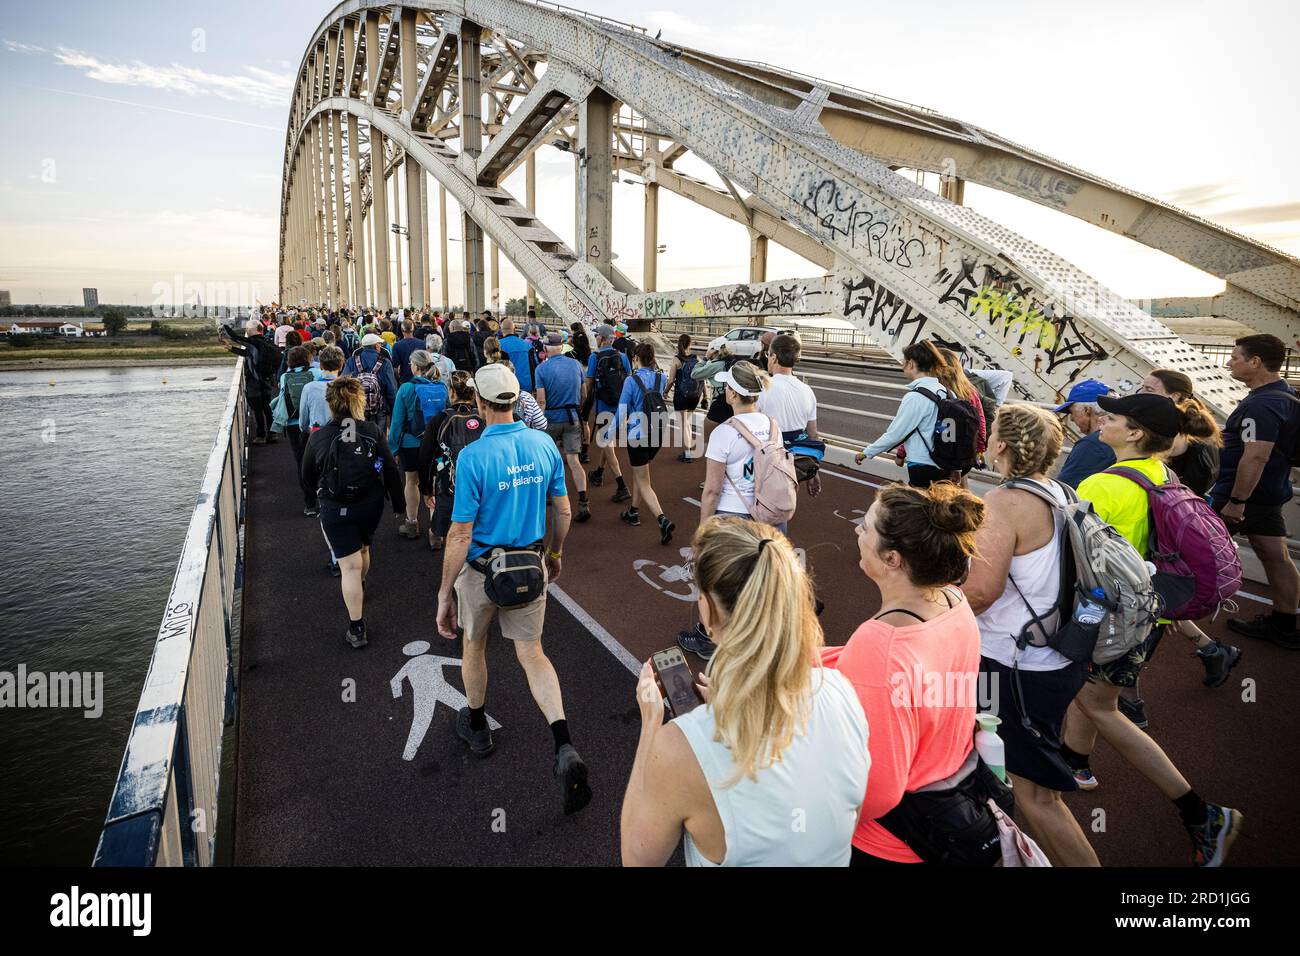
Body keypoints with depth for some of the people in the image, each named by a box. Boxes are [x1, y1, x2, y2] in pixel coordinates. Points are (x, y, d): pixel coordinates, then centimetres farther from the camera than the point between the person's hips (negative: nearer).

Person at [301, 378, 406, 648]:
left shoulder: (318, 438, -9)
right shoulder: (373, 431, -9)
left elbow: (308, 479, 3)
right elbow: (391, 471, -9)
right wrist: (398, 504, 2)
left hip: (336, 510, -2)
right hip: (371, 505, 2)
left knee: (350, 565, 0)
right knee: (362, 548, 28)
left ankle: (357, 629, 2)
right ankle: (360, 589, 55)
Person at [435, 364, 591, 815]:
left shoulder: (473, 456, -20)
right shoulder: (544, 445, -6)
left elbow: (460, 534, -18)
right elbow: (562, 511, 4)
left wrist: (445, 592, -9)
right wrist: (555, 554, 20)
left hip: (481, 571, -3)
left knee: (474, 645, 22)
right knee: (532, 654, 13)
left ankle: (477, 727, 45)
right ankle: (565, 748, -2)